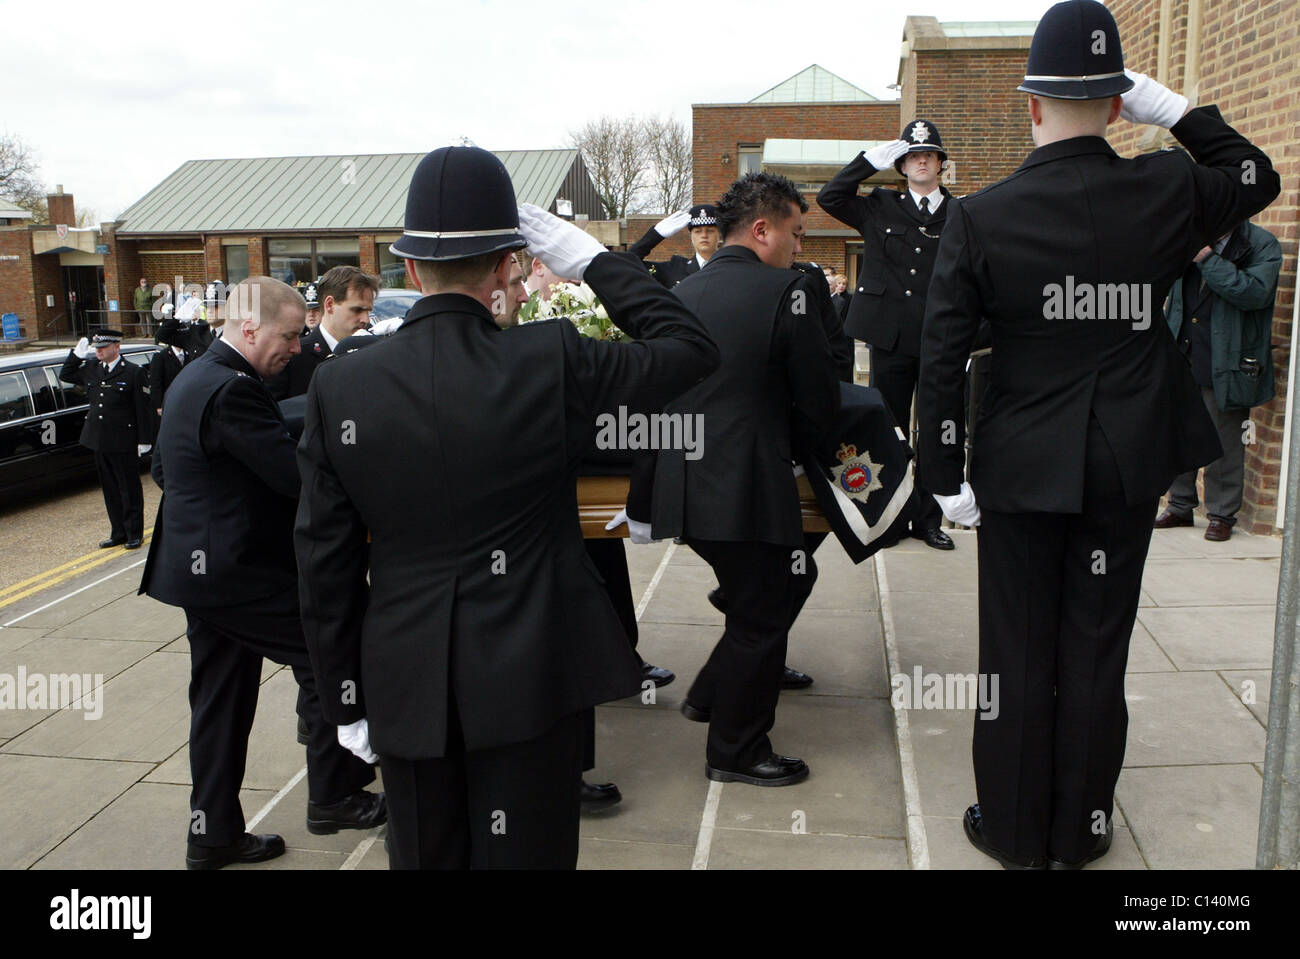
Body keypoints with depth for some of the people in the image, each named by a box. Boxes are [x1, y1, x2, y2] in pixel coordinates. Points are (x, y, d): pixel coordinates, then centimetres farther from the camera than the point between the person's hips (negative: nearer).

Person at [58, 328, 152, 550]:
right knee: (110, 490, 13)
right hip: (99, 441, 6)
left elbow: (143, 409, -9)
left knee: (129, 489, 4)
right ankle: (118, 533, 23)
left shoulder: (133, 372, -9)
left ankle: (134, 533, 14)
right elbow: (65, 375, 24)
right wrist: (77, 354, 9)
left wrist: (144, 440, -11)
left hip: (123, 443, -6)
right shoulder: (90, 368, 8)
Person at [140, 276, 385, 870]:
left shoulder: (193, 379, 12)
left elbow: (162, 467, 22)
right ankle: (333, 796, 15)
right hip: (240, 571, -10)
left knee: (220, 700, 15)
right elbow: (296, 475, -25)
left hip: (198, 566, 10)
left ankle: (214, 834, 25)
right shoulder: (232, 390, -22)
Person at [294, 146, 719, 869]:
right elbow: (692, 346, 0)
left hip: (406, 687, 3)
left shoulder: (339, 387, -6)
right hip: (528, 677, -2)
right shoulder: (550, 362, -14)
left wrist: (346, 699, 9)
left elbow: (326, 563, -1)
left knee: (425, 855, 19)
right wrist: (590, 258, 2)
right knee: (527, 853, 12)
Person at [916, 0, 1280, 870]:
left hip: (1022, 464, -1)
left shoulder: (979, 217, -10)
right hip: (1128, 465, 2)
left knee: (1019, 652, 10)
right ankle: (1080, 830, 26)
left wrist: (946, 475, -2)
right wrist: (1174, 109, 12)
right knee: (1096, 651, 12)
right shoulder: (1164, 194, -6)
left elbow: (942, 361, -10)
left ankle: (1014, 829, 23)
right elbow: (1257, 176, 17)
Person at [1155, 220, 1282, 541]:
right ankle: (1180, 506, 24)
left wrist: (1207, 259, -22)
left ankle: (1222, 514, 15)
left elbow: (1255, 293, -21)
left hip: (1225, 366, -5)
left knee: (1224, 443, 2)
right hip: (1183, 359, 5)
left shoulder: (1262, 246, -4)